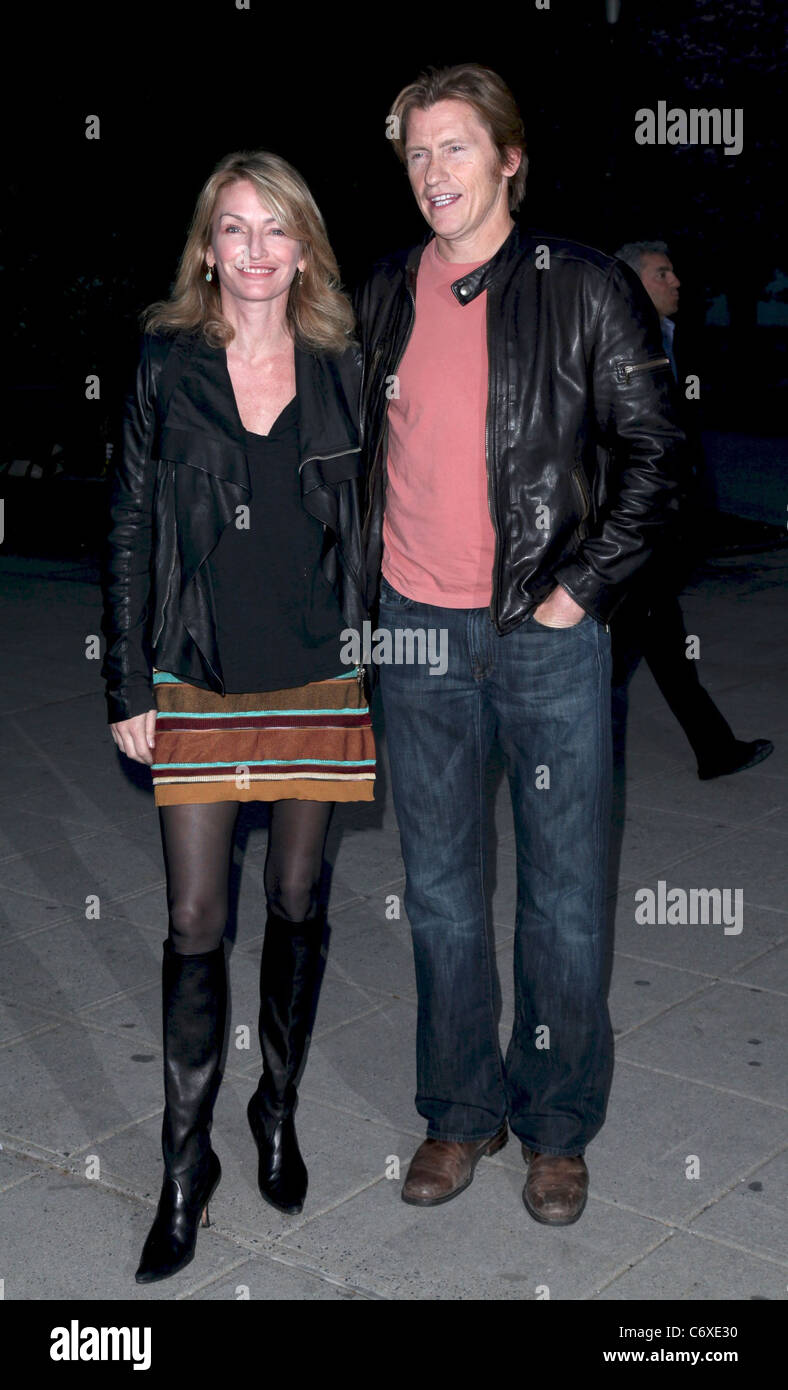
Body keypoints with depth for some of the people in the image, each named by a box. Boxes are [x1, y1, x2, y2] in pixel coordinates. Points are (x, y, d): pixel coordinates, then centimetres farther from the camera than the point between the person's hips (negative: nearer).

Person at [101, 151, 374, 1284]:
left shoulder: (343, 373, 3)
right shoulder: (167, 368, 0)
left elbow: (371, 534, 7)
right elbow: (130, 533, 1)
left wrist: (384, 680, 5)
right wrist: (129, 685, -3)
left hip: (321, 681, 1)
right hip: (198, 685, -1)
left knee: (298, 904, 12)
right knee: (195, 924, 1)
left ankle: (278, 1113, 32)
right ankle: (186, 1164, 15)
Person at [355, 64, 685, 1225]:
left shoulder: (586, 288, -4)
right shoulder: (384, 297, 9)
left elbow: (654, 445, -4)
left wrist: (583, 585, -10)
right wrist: (360, 577, 9)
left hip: (546, 630, -4)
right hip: (417, 630, 4)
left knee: (565, 896, 5)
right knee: (439, 890, 11)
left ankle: (560, 1128, 23)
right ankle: (463, 1111, 28)